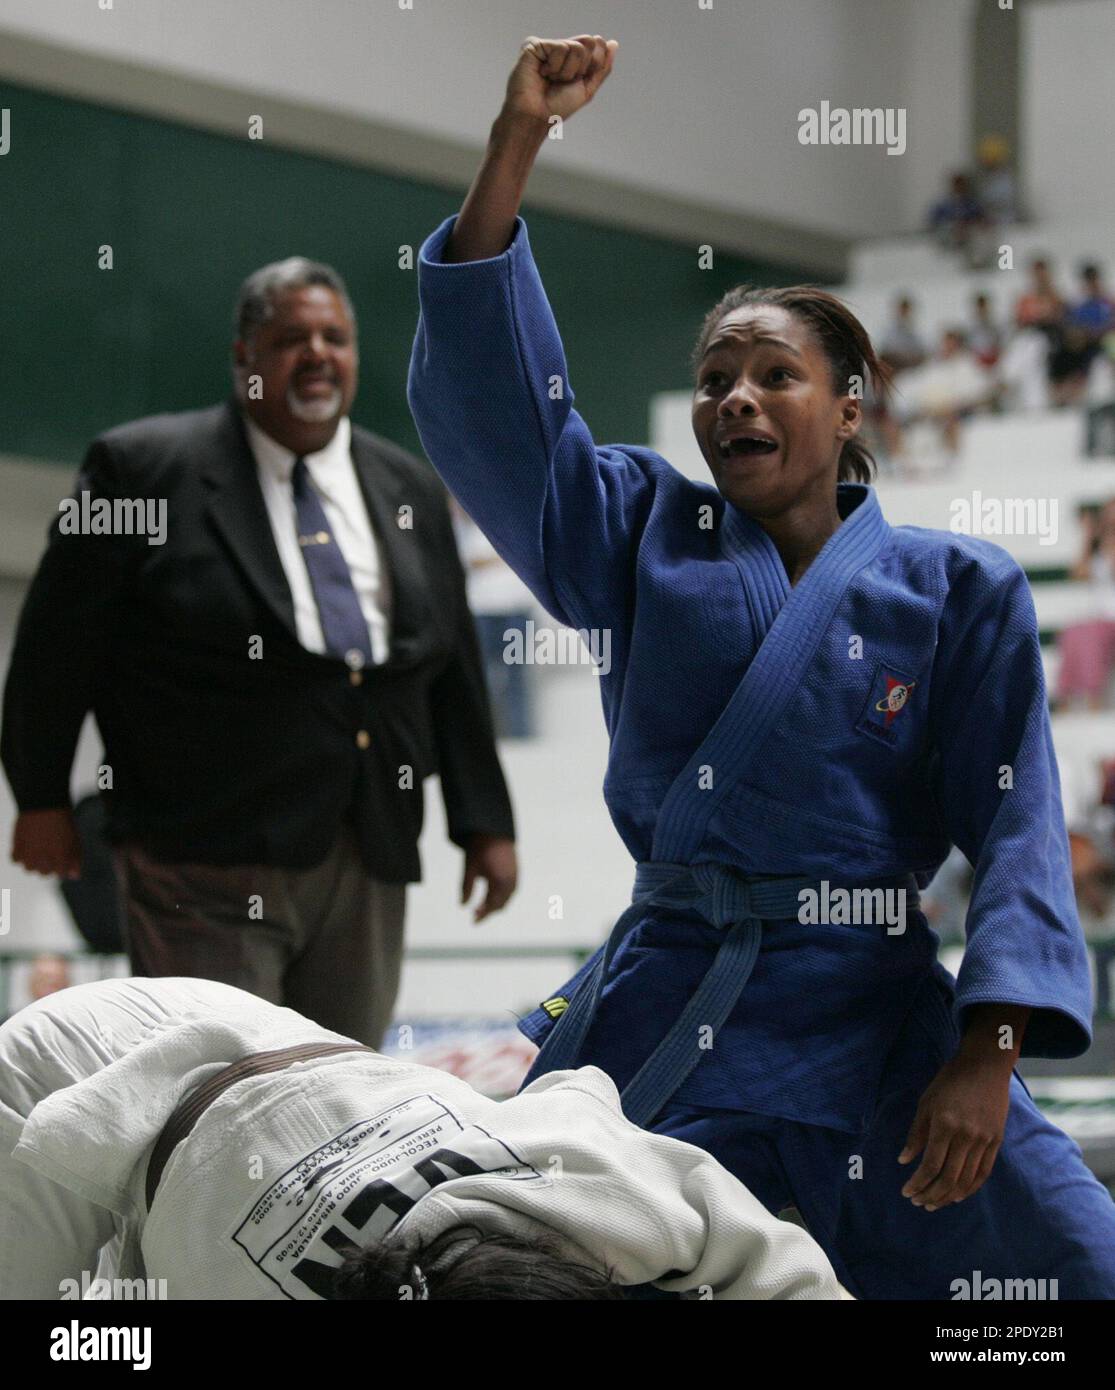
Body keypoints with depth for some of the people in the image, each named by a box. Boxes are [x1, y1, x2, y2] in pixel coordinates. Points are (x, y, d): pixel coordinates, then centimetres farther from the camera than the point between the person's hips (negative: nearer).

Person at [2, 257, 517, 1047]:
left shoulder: (410, 490, 14)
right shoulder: (145, 468, -2)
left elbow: (454, 672, 17)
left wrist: (485, 822, 14)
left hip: (370, 864, 5)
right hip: (210, 863, -5)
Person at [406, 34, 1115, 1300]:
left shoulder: (958, 590, 4)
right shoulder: (643, 539, 10)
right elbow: (486, 395, -1)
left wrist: (989, 1053, -15)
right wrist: (518, 138, -10)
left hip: (873, 1023, -1)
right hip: (660, 1019, 1)